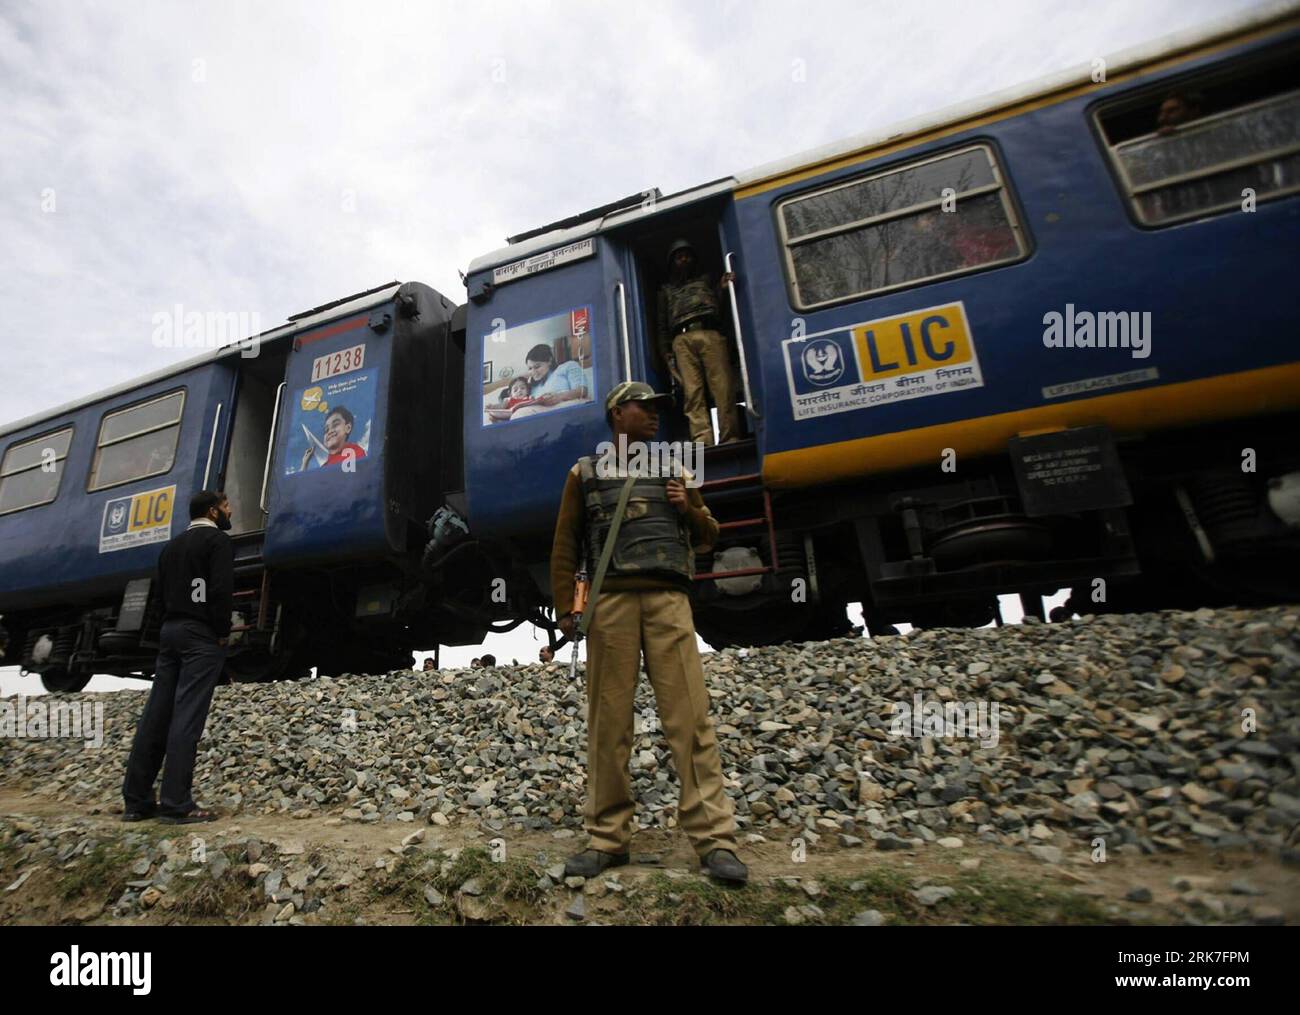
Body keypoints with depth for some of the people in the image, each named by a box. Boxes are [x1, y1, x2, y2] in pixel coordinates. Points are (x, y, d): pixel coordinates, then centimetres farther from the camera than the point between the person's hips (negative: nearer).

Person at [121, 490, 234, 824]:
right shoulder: (218, 540, -6)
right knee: (187, 716, -10)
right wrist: (222, 631, -9)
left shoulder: (172, 545, 20)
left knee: (157, 713, 8)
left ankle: (136, 800, 11)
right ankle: (177, 805, -10)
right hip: (201, 634, -8)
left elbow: (162, 589, 20)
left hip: (170, 630, 8)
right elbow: (221, 589, -16)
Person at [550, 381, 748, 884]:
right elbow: (565, 546, 10)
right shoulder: (585, 473, 16)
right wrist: (565, 607, 0)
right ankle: (608, 839, 13)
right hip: (611, 601, -1)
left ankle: (714, 839, 0)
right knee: (609, 722, 2)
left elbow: (708, 536, 24)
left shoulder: (672, 470, 22)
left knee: (690, 716, -5)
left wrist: (688, 509, 3)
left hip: (668, 599, 1)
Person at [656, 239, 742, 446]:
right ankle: (702, 439, -28)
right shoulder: (666, 289, 34)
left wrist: (723, 289, 3)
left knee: (723, 386, -15)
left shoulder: (706, 279, 33)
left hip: (710, 334, 0)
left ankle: (730, 439, -20)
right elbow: (662, 324, 26)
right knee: (692, 390, -17)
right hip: (682, 339, 1)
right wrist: (665, 351, 12)